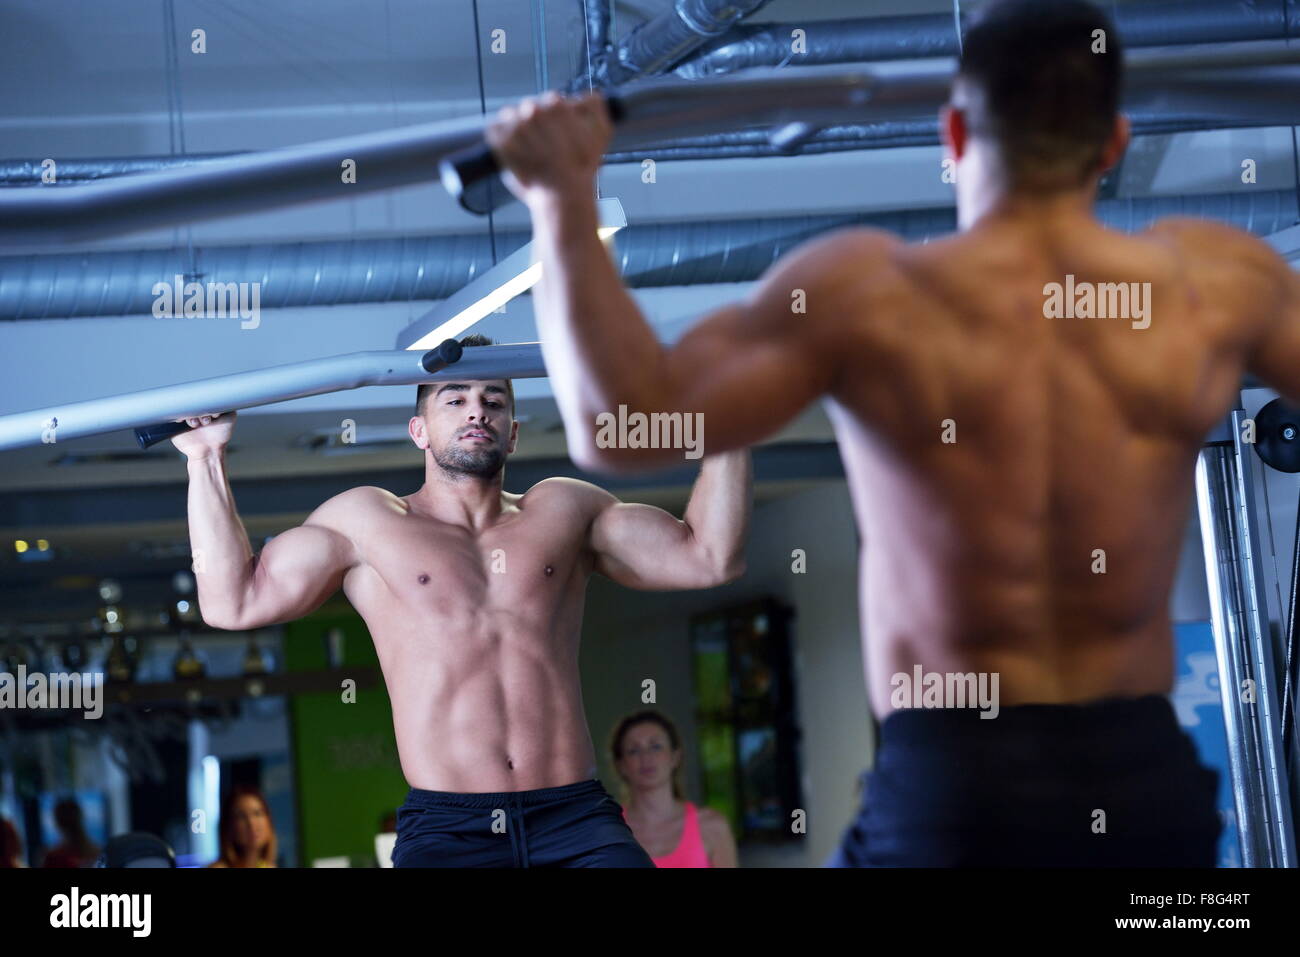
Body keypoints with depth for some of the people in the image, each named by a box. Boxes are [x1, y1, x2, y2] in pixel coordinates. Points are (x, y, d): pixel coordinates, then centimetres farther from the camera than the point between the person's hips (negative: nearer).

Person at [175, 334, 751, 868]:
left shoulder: (563, 510, 19)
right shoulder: (366, 521, 15)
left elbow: (709, 557, 18)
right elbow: (232, 601, 11)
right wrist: (206, 458, 10)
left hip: (576, 820, 2)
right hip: (444, 831, -1)